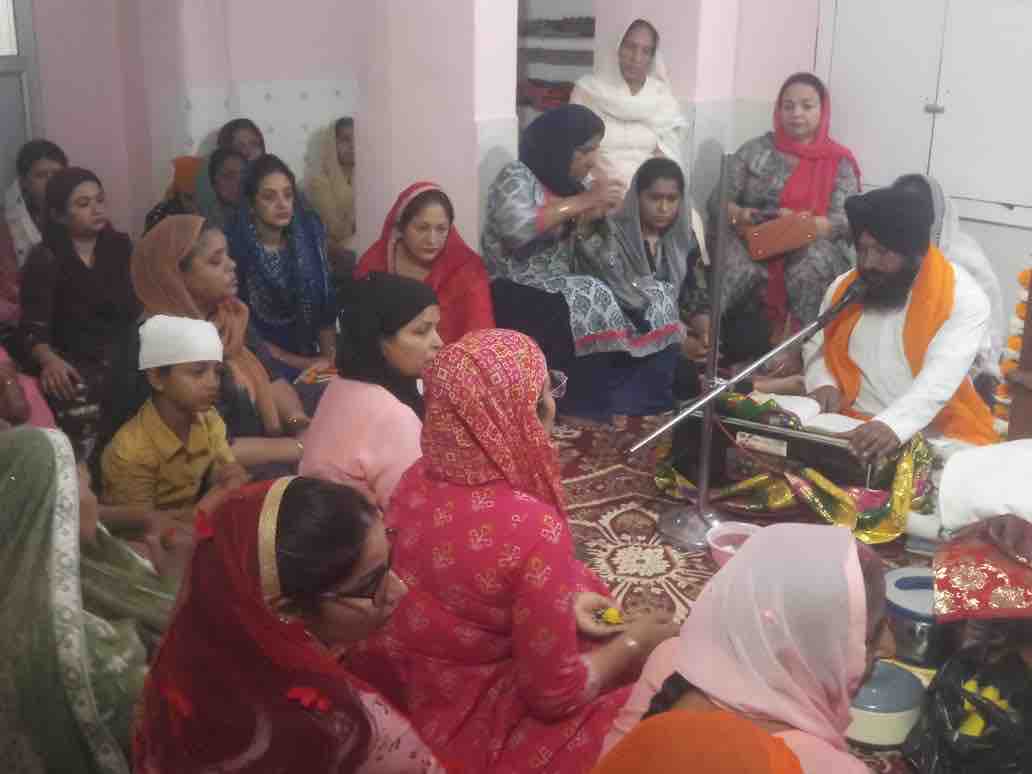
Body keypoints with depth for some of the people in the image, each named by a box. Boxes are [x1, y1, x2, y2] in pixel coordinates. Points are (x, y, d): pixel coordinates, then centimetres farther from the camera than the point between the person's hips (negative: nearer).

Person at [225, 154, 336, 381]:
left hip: (310, 356, 4)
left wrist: (328, 359, -7)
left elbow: (324, 305, 3)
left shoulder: (309, 234, -2)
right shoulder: (236, 249, -14)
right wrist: (299, 363, -9)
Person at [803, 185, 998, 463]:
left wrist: (892, 425, -39)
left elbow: (940, 378, -23)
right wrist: (823, 384, -4)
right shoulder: (844, 286, 5)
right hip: (851, 427, 3)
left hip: (935, 435, -3)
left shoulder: (964, 298, -10)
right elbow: (817, 344, 18)